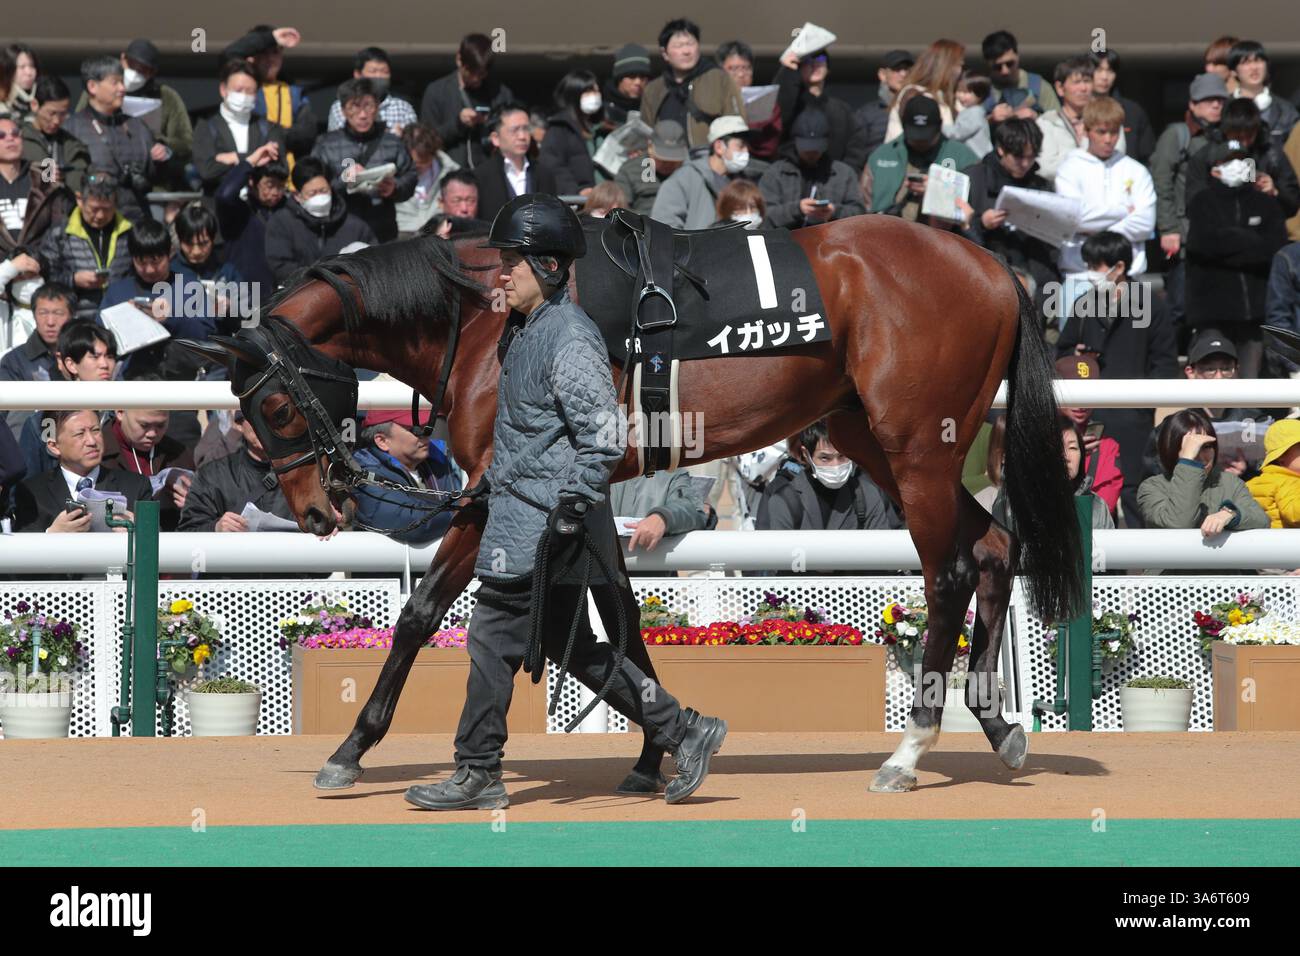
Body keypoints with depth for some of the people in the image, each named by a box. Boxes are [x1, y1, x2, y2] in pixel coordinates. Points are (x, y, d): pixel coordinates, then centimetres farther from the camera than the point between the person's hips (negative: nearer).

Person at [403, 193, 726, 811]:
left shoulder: (569, 337, -16)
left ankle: (477, 775, 3)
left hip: (538, 521, -10)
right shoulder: (533, 330, 16)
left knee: (494, 635, -4)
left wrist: (573, 511, -25)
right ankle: (683, 734, 15)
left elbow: (602, 437, -21)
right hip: (523, 512, 10)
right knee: (569, 644, 13)